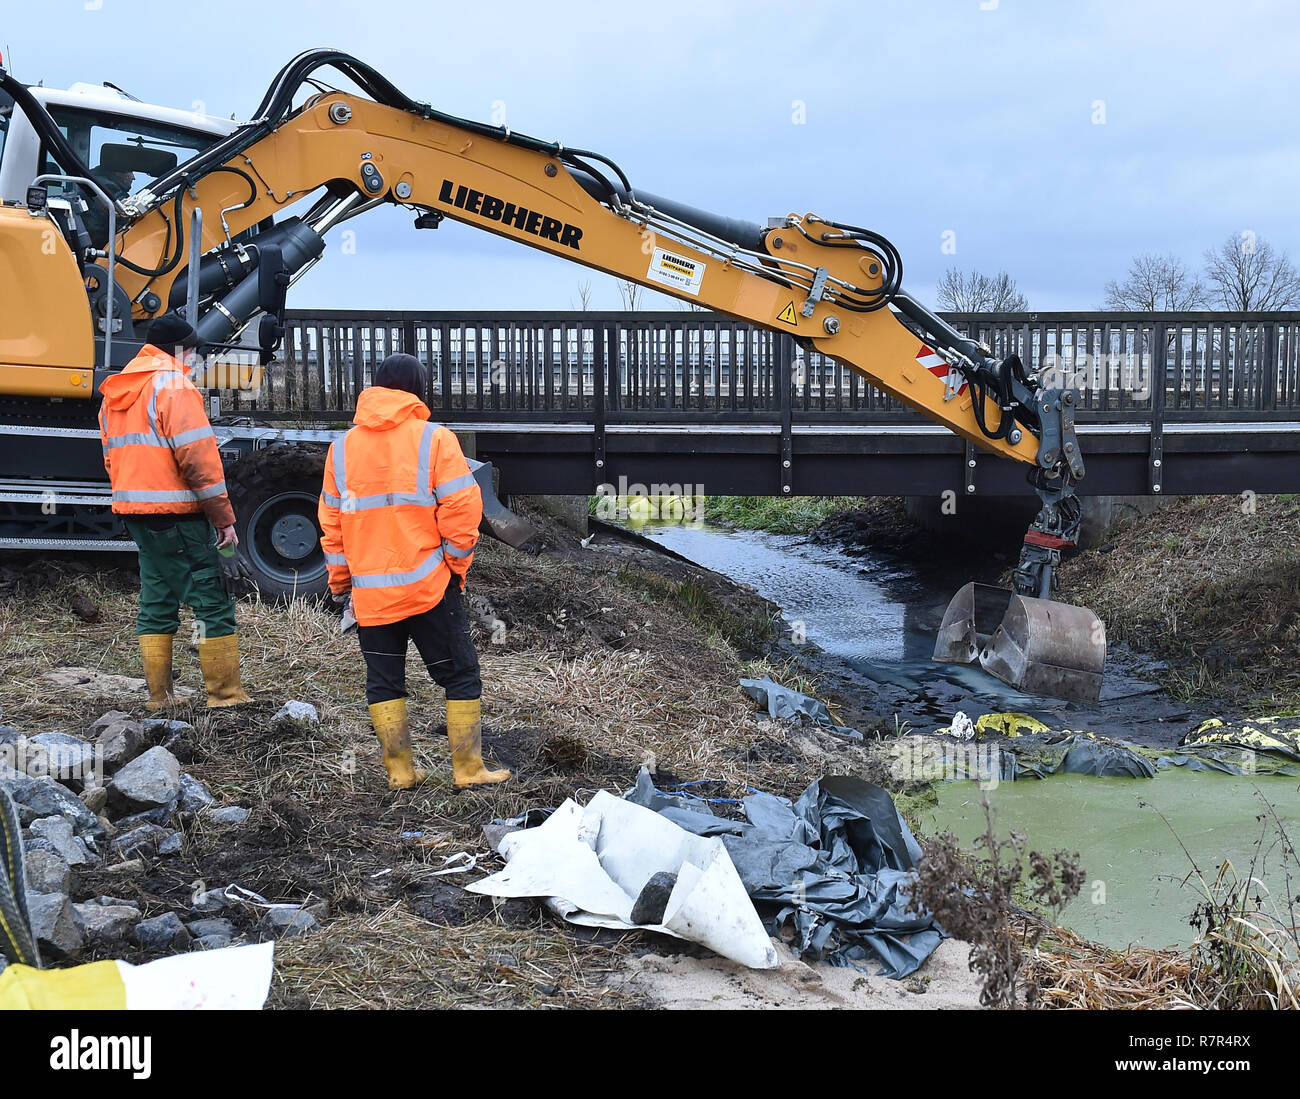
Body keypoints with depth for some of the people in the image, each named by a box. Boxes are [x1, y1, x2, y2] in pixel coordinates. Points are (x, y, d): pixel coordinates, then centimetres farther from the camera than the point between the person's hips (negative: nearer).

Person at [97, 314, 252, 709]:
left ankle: (158, 696, 16)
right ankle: (225, 695, -4)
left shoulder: (114, 392, 17)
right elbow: (198, 457, -16)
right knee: (213, 602, -4)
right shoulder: (173, 385, -10)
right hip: (177, 512, -9)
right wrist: (224, 517, -13)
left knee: (157, 601, 14)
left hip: (134, 512, 9)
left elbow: (113, 457, 21)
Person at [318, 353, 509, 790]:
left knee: (383, 680, 13)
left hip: (370, 590, 4)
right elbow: (461, 508, -12)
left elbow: (331, 521, 10)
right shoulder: (434, 439, -6)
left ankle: (399, 770, 14)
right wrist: (456, 563, 1)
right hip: (428, 583, -3)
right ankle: (468, 768, 8)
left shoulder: (342, 447, 7)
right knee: (460, 674, 7)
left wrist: (340, 581, 17)